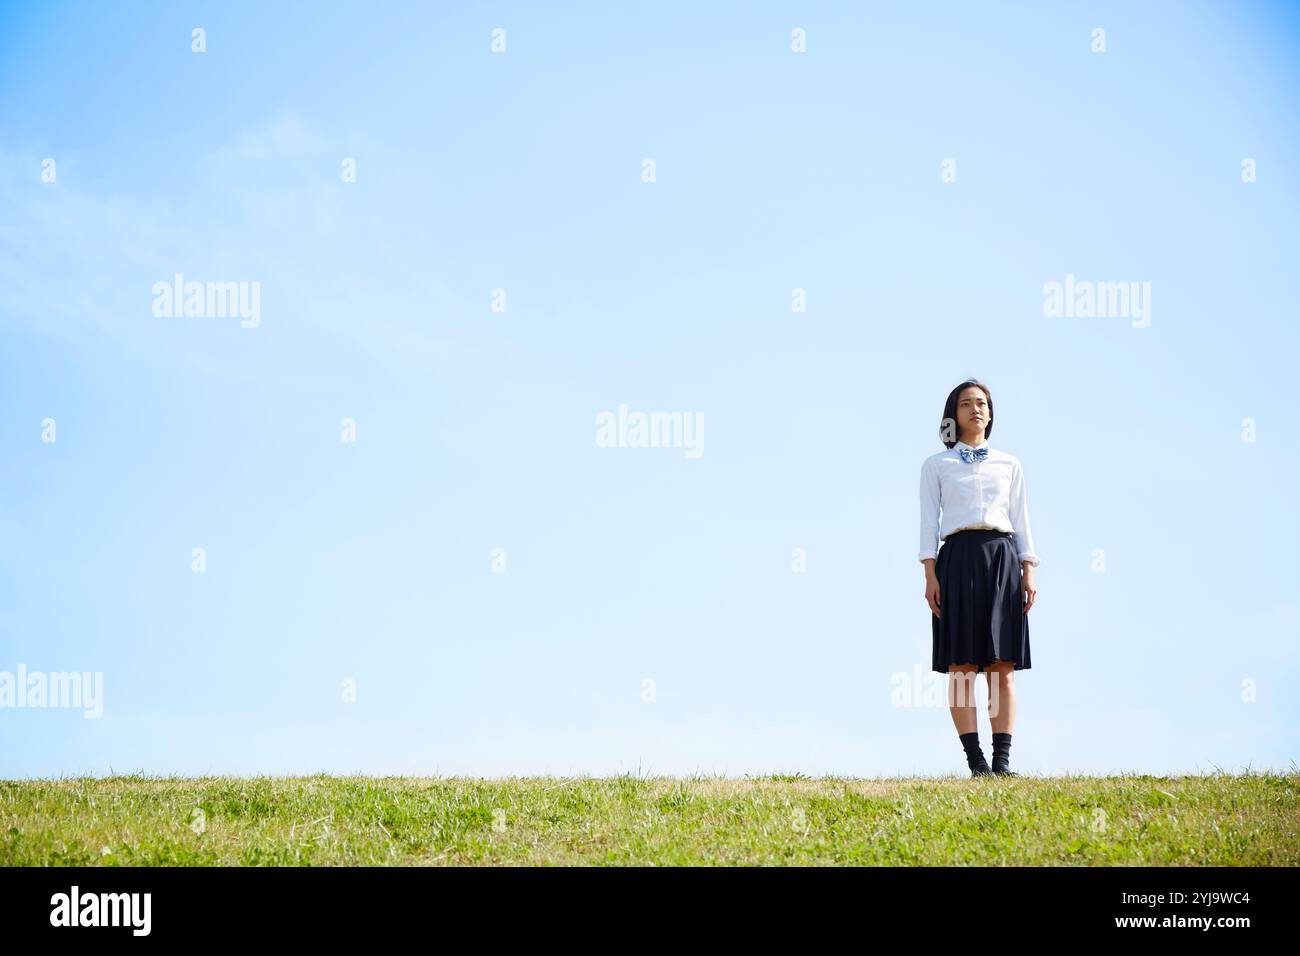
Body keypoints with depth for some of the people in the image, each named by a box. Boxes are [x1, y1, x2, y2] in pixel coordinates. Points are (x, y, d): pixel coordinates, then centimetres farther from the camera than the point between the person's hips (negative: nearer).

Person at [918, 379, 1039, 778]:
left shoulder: (1009, 465, 16)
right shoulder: (936, 465, 11)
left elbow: (1022, 522, 13)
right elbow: (929, 522, 5)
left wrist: (1028, 573, 2)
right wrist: (930, 576, -6)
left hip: (1002, 558, 2)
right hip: (958, 558, -2)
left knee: (1003, 667, -4)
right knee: (962, 667, -7)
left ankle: (1002, 760, -6)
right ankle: (975, 760, -8)